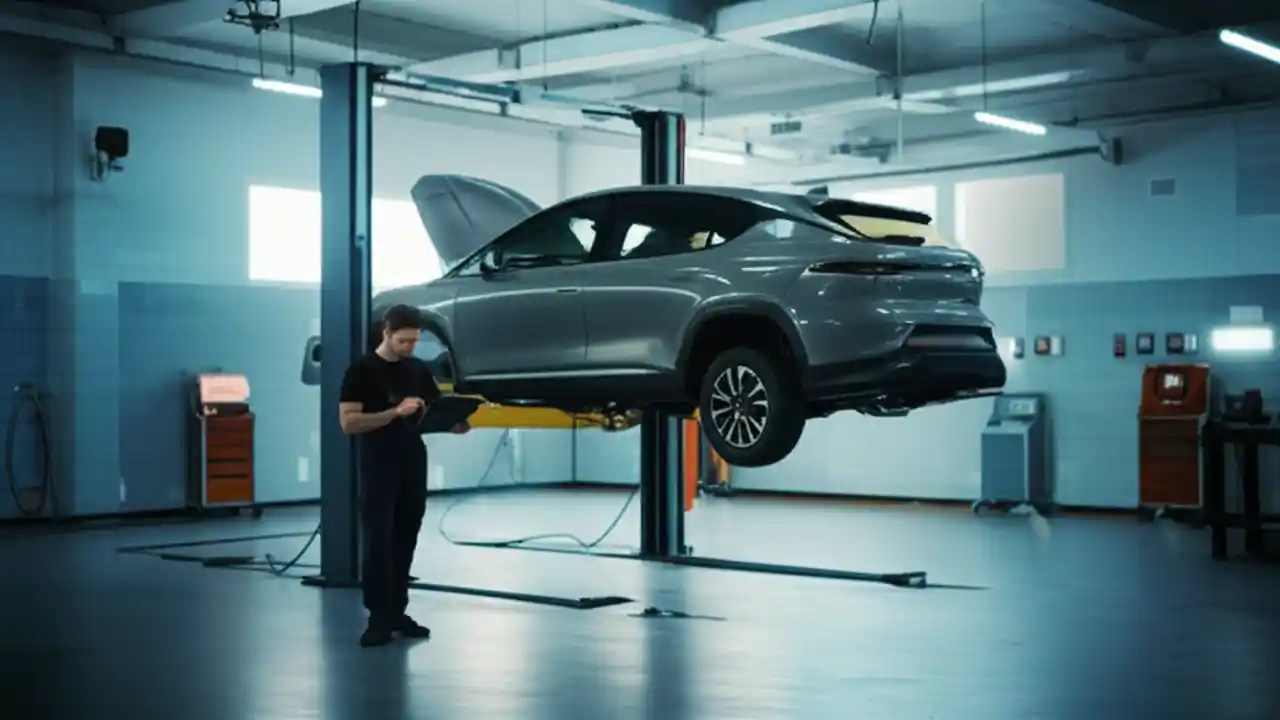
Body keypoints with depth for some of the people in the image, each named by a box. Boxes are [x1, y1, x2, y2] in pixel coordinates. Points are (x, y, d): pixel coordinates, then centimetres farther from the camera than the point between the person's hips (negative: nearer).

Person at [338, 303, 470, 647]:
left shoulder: (419, 369, 10)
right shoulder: (362, 370, -7)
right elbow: (348, 422, -15)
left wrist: (457, 423, -8)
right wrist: (395, 412, -25)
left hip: (414, 467, 6)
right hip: (379, 468, -5)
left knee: (405, 542, 9)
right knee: (378, 543, -8)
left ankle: (398, 613, 17)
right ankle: (378, 618, -4)